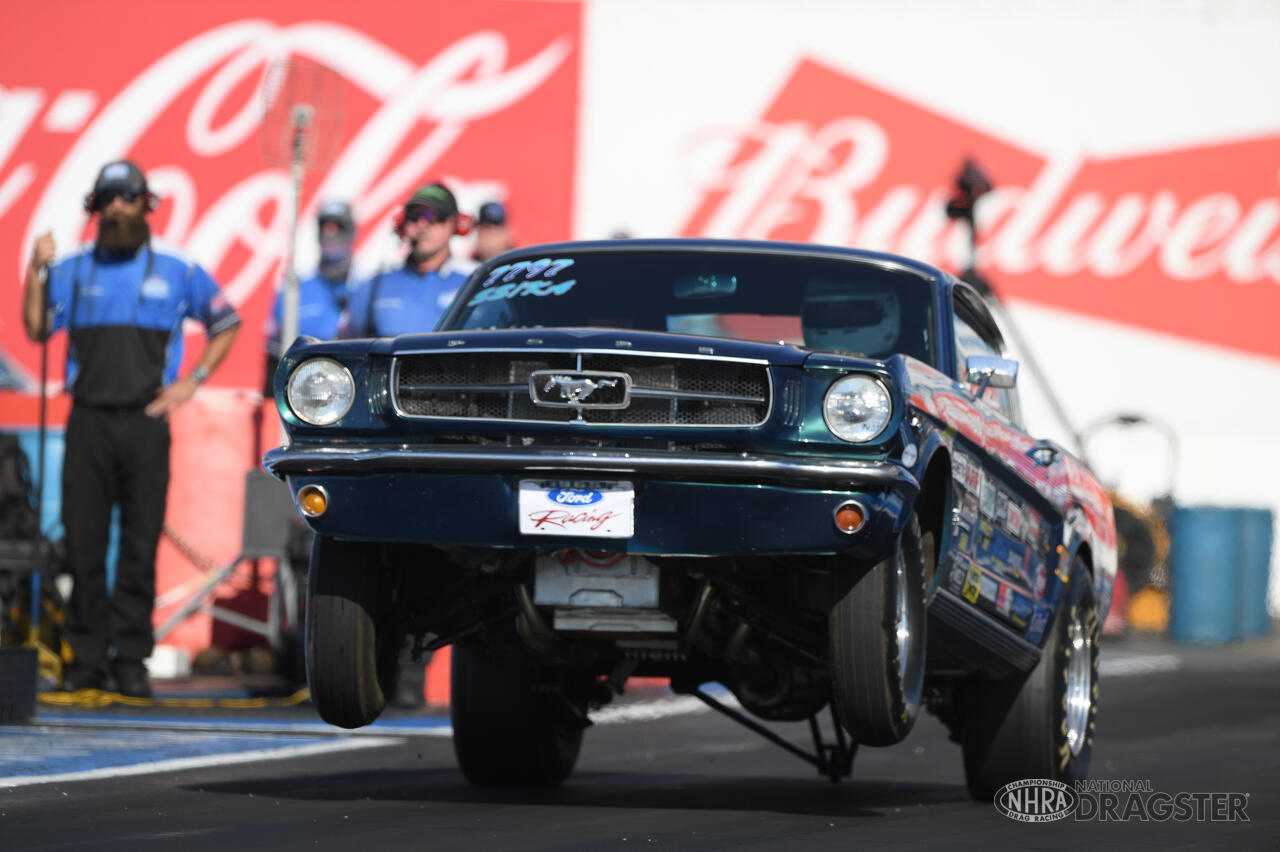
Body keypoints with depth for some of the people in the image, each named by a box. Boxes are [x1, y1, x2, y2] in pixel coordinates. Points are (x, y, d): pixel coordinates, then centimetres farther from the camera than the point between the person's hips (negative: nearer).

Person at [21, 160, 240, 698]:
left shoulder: (175, 272, 8)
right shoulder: (73, 270, 12)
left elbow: (226, 324, 17)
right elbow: (37, 329, 5)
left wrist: (191, 382, 7)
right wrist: (36, 271, -6)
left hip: (145, 421, -1)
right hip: (88, 420, 1)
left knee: (141, 543, -3)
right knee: (83, 542, -1)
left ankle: (131, 659, 2)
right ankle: (87, 658, 6)